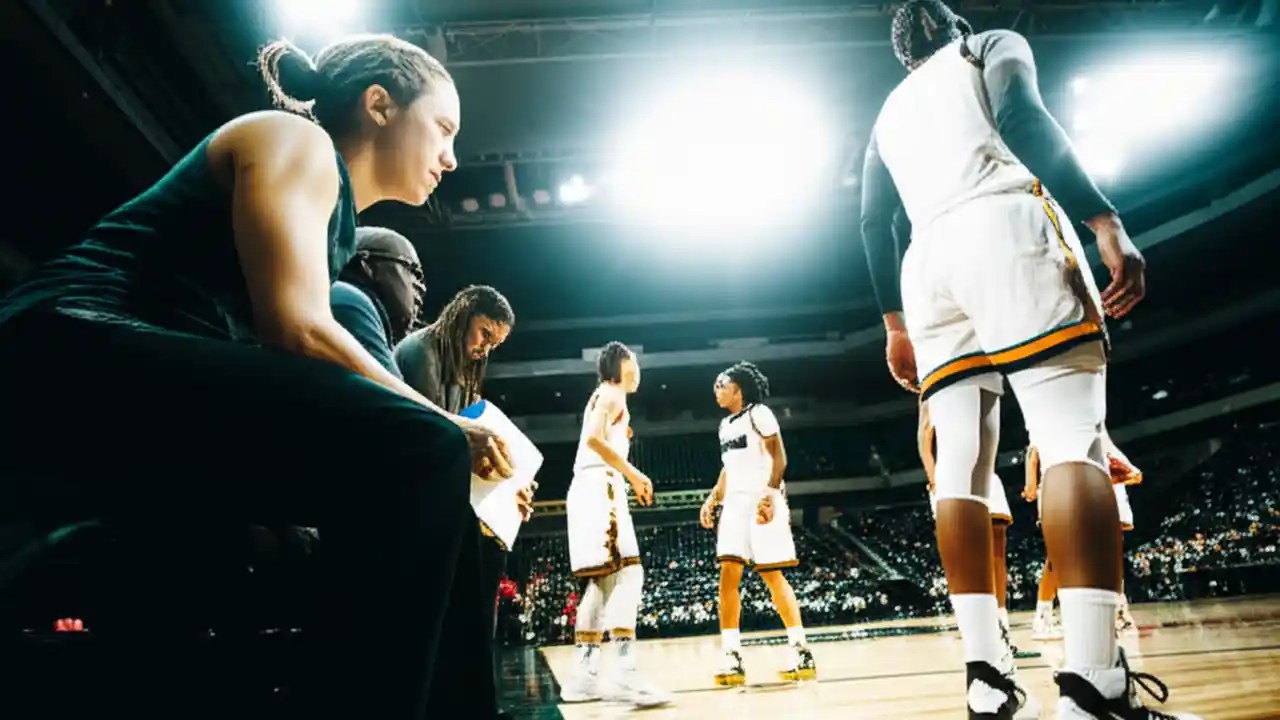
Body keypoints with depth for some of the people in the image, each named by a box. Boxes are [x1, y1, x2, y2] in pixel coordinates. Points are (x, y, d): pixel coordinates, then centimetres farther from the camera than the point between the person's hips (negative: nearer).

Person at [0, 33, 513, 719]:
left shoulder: (335, 212, 25)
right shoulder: (294, 140, 0)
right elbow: (295, 328, -16)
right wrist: (448, 430, -10)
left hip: (154, 403, 10)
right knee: (416, 451, -27)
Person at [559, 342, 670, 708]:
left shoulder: (604, 396, 27)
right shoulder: (612, 393, -1)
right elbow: (593, 438, -17)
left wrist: (630, 478, 24)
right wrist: (633, 473, -15)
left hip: (592, 488, 10)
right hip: (600, 487, -10)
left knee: (603, 581, 8)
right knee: (626, 573, -17)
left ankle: (583, 676, 8)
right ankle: (625, 673, -24)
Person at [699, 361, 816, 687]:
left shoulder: (758, 413, -4)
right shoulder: (725, 425, 21)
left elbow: (778, 457, -10)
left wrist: (770, 493, -23)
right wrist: (713, 499, 15)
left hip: (762, 501, -7)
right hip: (735, 503, 7)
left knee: (771, 575, -7)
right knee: (728, 576, -4)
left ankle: (801, 652, 3)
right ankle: (732, 658, -3)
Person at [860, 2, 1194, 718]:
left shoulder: (888, 112, 33)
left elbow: (874, 224, 24)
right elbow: (1024, 119, -3)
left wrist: (895, 324, 26)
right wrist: (1109, 226, -13)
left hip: (928, 262, 5)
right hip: (1006, 228, -5)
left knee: (961, 467, 0)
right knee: (1073, 440, -13)